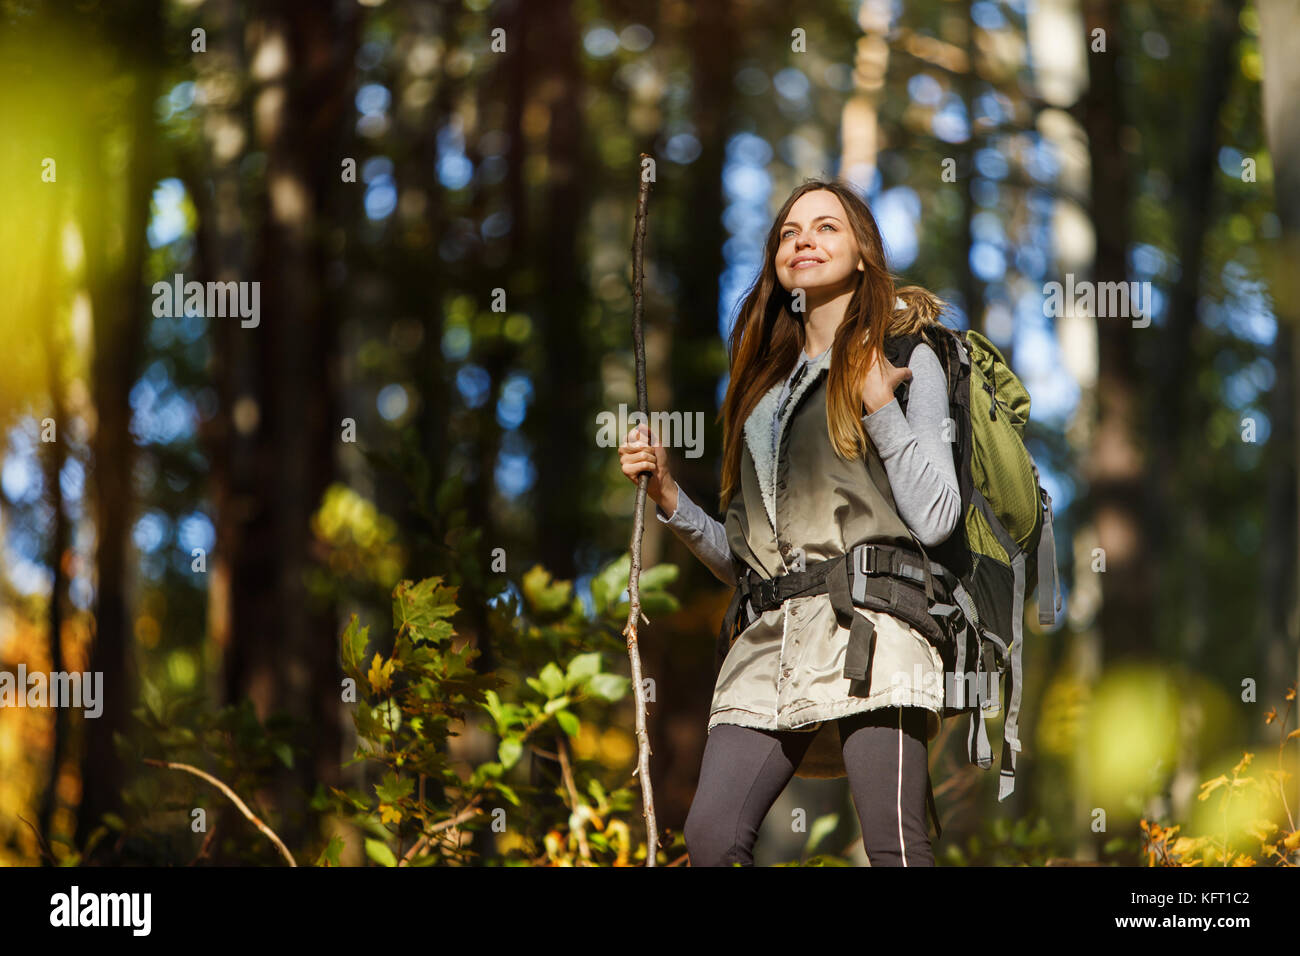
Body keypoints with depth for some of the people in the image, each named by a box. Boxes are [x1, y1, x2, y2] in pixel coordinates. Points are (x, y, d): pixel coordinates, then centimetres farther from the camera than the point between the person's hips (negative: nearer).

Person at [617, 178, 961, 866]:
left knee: (894, 847, -17)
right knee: (710, 837, -14)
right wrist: (667, 495, 10)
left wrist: (879, 405, -3)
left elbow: (935, 520, -2)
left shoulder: (906, 358, 11)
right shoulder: (765, 382, 26)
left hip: (869, 624, -5)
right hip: (773, 640, 5)